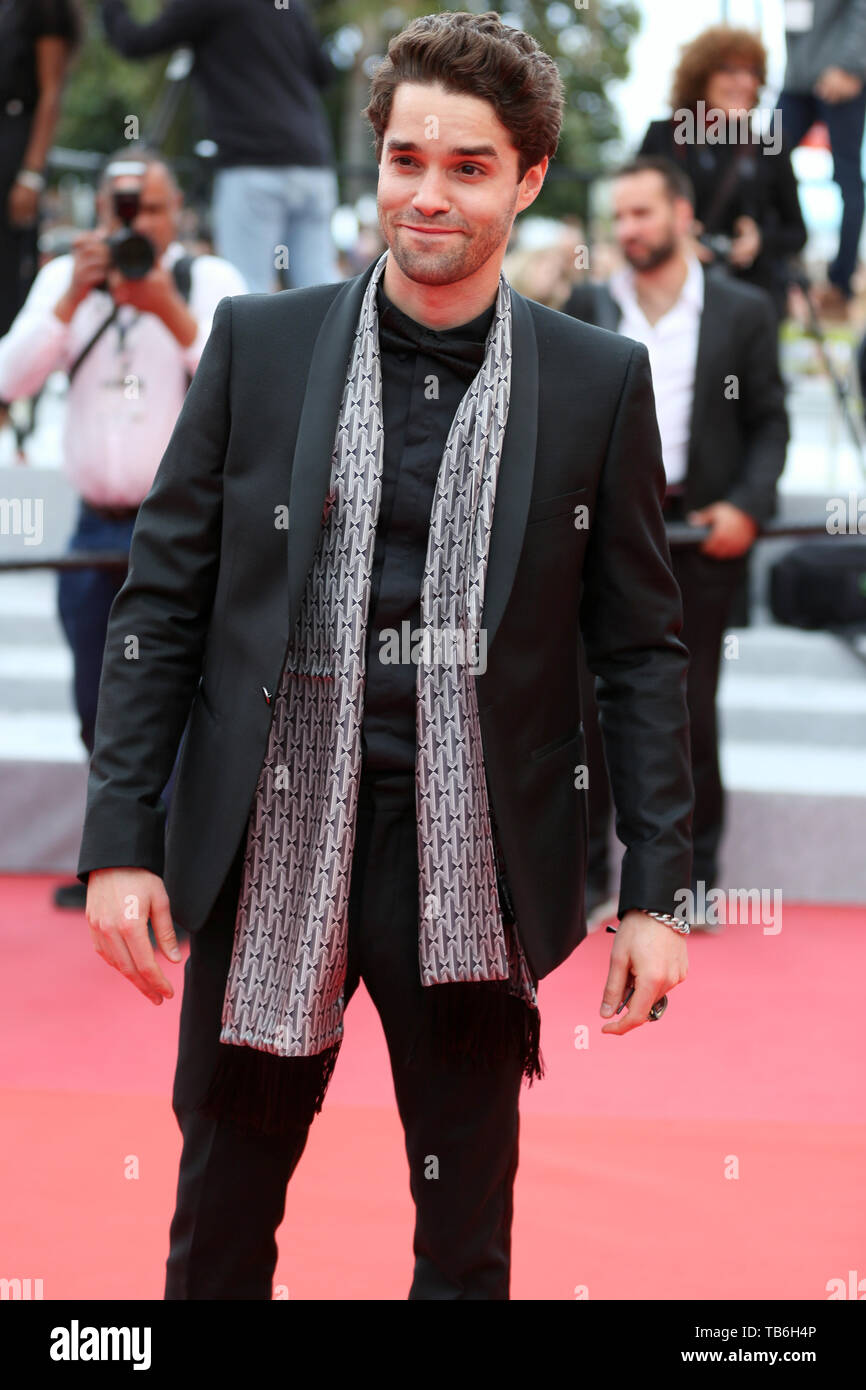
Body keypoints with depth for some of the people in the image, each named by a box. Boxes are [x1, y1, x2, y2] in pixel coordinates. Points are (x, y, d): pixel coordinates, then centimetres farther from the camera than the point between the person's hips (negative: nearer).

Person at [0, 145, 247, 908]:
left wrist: (171, 310, -30)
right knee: (102, 711, 14)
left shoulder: (210, 279, -2)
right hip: (98, 526, 5)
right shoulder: (65, 278, 8)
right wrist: (73, 297, -17)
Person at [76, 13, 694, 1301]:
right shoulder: (258, 342, 1)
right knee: (221, 1217, 13)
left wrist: (655, 891, -1)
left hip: (474, 866, 0)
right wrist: (121, 840, -4)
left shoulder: (599, 381, 0)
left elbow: (642, 647, 3)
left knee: (466, 1235, 12)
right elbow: (162, 600, 2)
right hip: (269, 851, 1)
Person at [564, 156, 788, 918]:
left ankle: (697, 873, 16)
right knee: (588, 703, 1)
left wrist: (748, 506, -9)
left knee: (690, 708, 4)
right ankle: (586, 872, 11)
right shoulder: (588, 307, 8)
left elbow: (770, 422, 5)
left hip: (698, 533, -1)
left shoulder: (743, 311, 4)